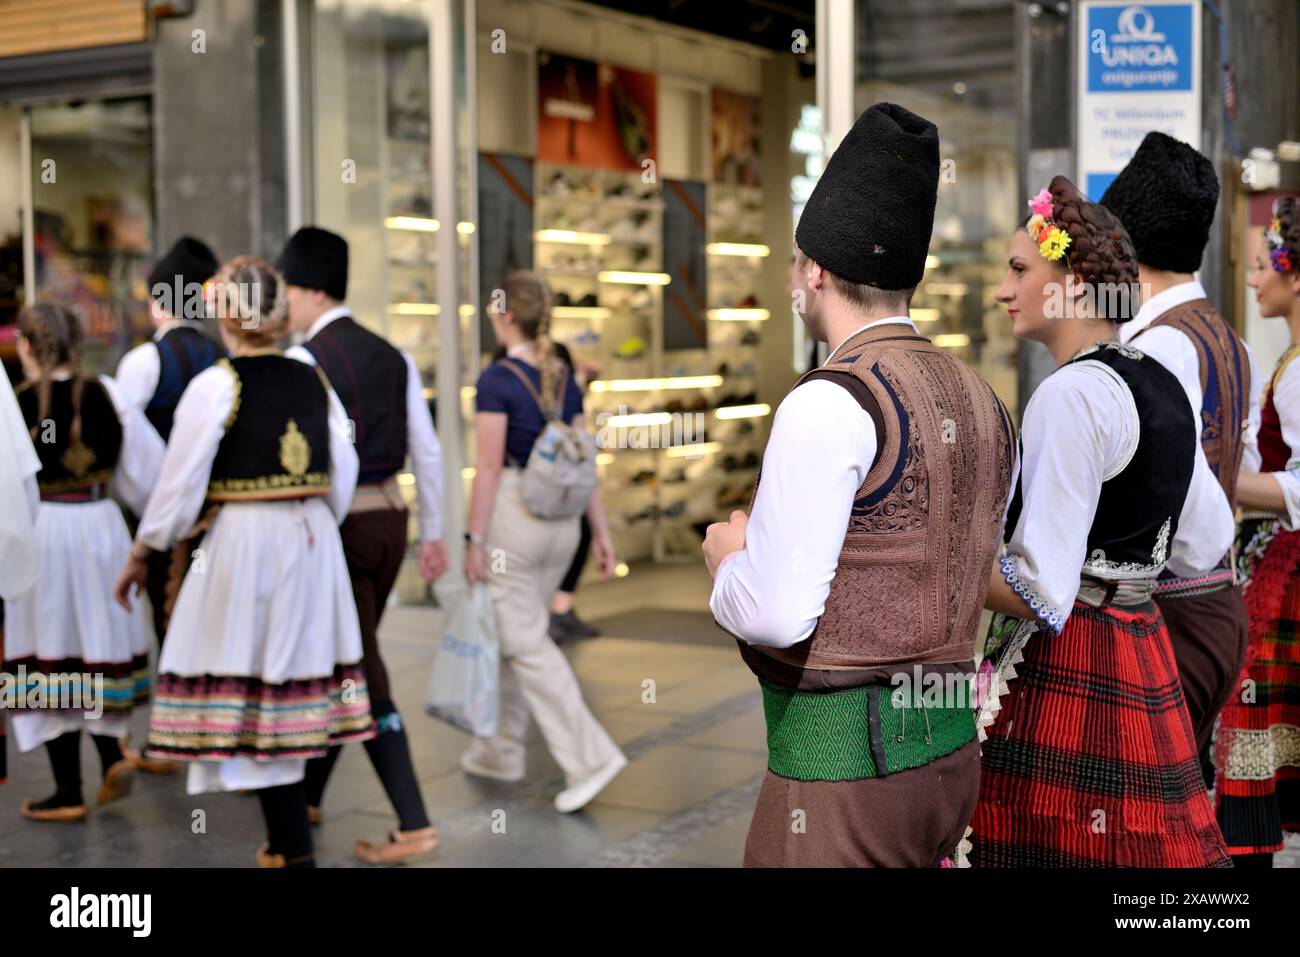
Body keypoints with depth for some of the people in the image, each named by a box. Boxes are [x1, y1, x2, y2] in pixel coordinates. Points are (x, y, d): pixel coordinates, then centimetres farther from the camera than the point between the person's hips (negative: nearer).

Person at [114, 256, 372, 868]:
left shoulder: (216, 384, -10)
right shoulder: (313, 381, 6)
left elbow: (181, 484, -9)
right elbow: (344, 476, 7)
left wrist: (142, 552, 4)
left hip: (242, 542, -5)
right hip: (312, 540, 6)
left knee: (251, 688, 0)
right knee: (293, 674, 14)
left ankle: (295, 851, -2)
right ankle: (284, 835, 24)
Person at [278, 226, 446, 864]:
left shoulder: (304, 360, -11)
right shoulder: (392, 357, 9)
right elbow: (427, 451, 10)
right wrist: (433, 534, 17)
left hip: (338, 525, -7)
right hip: (391, 519, 7)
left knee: (363, 676, -3)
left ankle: (414, 824, -1)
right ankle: (308, 793, 32)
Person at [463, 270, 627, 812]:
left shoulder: (497, 380, -12)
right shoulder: (564, 379, 7)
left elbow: (489, 466, -14)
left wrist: (474, 539, -10)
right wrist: (600, 530, 11)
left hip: (511, 516, -7)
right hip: (559, 521, 7)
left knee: (527, 644, -3)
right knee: (515, 633, 19)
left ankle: (589, 756, -11)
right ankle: (502, 751, 29)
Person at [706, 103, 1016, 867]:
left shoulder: (831, 405, -18)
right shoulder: (982, 406, 8)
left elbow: (777, 613, -21)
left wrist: (727, 561, 1)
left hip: (840, 757, -8)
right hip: (948, 748, 8)